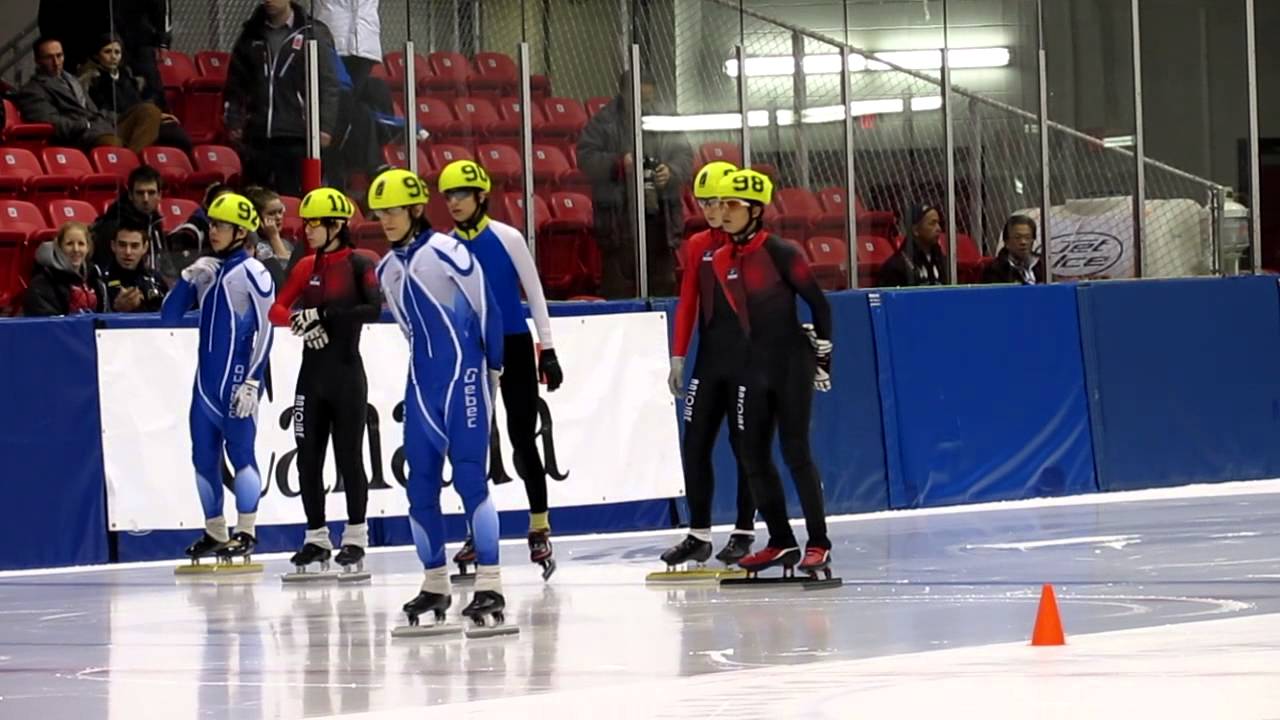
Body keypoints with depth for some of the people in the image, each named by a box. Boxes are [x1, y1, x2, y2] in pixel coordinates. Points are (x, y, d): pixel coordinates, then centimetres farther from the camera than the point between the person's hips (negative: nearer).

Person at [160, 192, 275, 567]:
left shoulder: (252, 273, -7)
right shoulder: (205, 270, 14)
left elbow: (266, 330, -11)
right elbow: (169, 316, 13)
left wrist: (252, 381, -16)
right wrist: (188, 279, -3)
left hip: (237, 380, -8)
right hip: (206, 380, 8)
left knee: (240, 450, -7)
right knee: (203, 455, 8)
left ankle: (246, 533, -4)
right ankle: (215, 533, 15)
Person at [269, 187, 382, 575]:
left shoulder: (359, 264, -6)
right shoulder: (306, 267, 10)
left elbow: (374, 309, -19)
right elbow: (276, 309, 7)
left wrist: (325, 314, -24)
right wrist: (298, 319, -14)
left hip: (346, 373, -5)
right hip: (312, 373, 5)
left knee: (348, 455, 0)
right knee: (308, 457, 5)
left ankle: (355, 537, 10)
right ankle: (316, 538, 13)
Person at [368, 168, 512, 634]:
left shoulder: (446, 253, -11)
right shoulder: (387, 270, 11)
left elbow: (487, 309, -8)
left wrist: (493, 368, -3)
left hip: (464, 375, -7)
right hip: (422, 384, 7)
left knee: (469, 476, -14)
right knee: (420, 485, 6)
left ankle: (490, 585, -15)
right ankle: (435, 584, 17)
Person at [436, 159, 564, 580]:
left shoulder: (506, 238, -7)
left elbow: (535, 293, -3)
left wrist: (547, 350, -5)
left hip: (513, 348, -4)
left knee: (522, 439, -2)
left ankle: (540, 531, 6)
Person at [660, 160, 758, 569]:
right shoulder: (697, 246, 10)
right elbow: (688, 302, 10)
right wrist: (679, 356, 5)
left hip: (748, 357, -5)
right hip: (709, 359, 5)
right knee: (695, 444, 3)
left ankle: (744, 533, 11)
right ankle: (699, 535, 9)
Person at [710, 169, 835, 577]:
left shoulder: (780, 253, -12)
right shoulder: (720, 261, 7)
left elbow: (818, 302, -7)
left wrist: (823, 353, -6)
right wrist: (748, 357, 18)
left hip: (792, 363, -7)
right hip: (754, 366, 7)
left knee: (795, 451, -10)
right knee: (753, 455, 5)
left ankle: (819, 544, -6)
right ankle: (781, 543, 14)